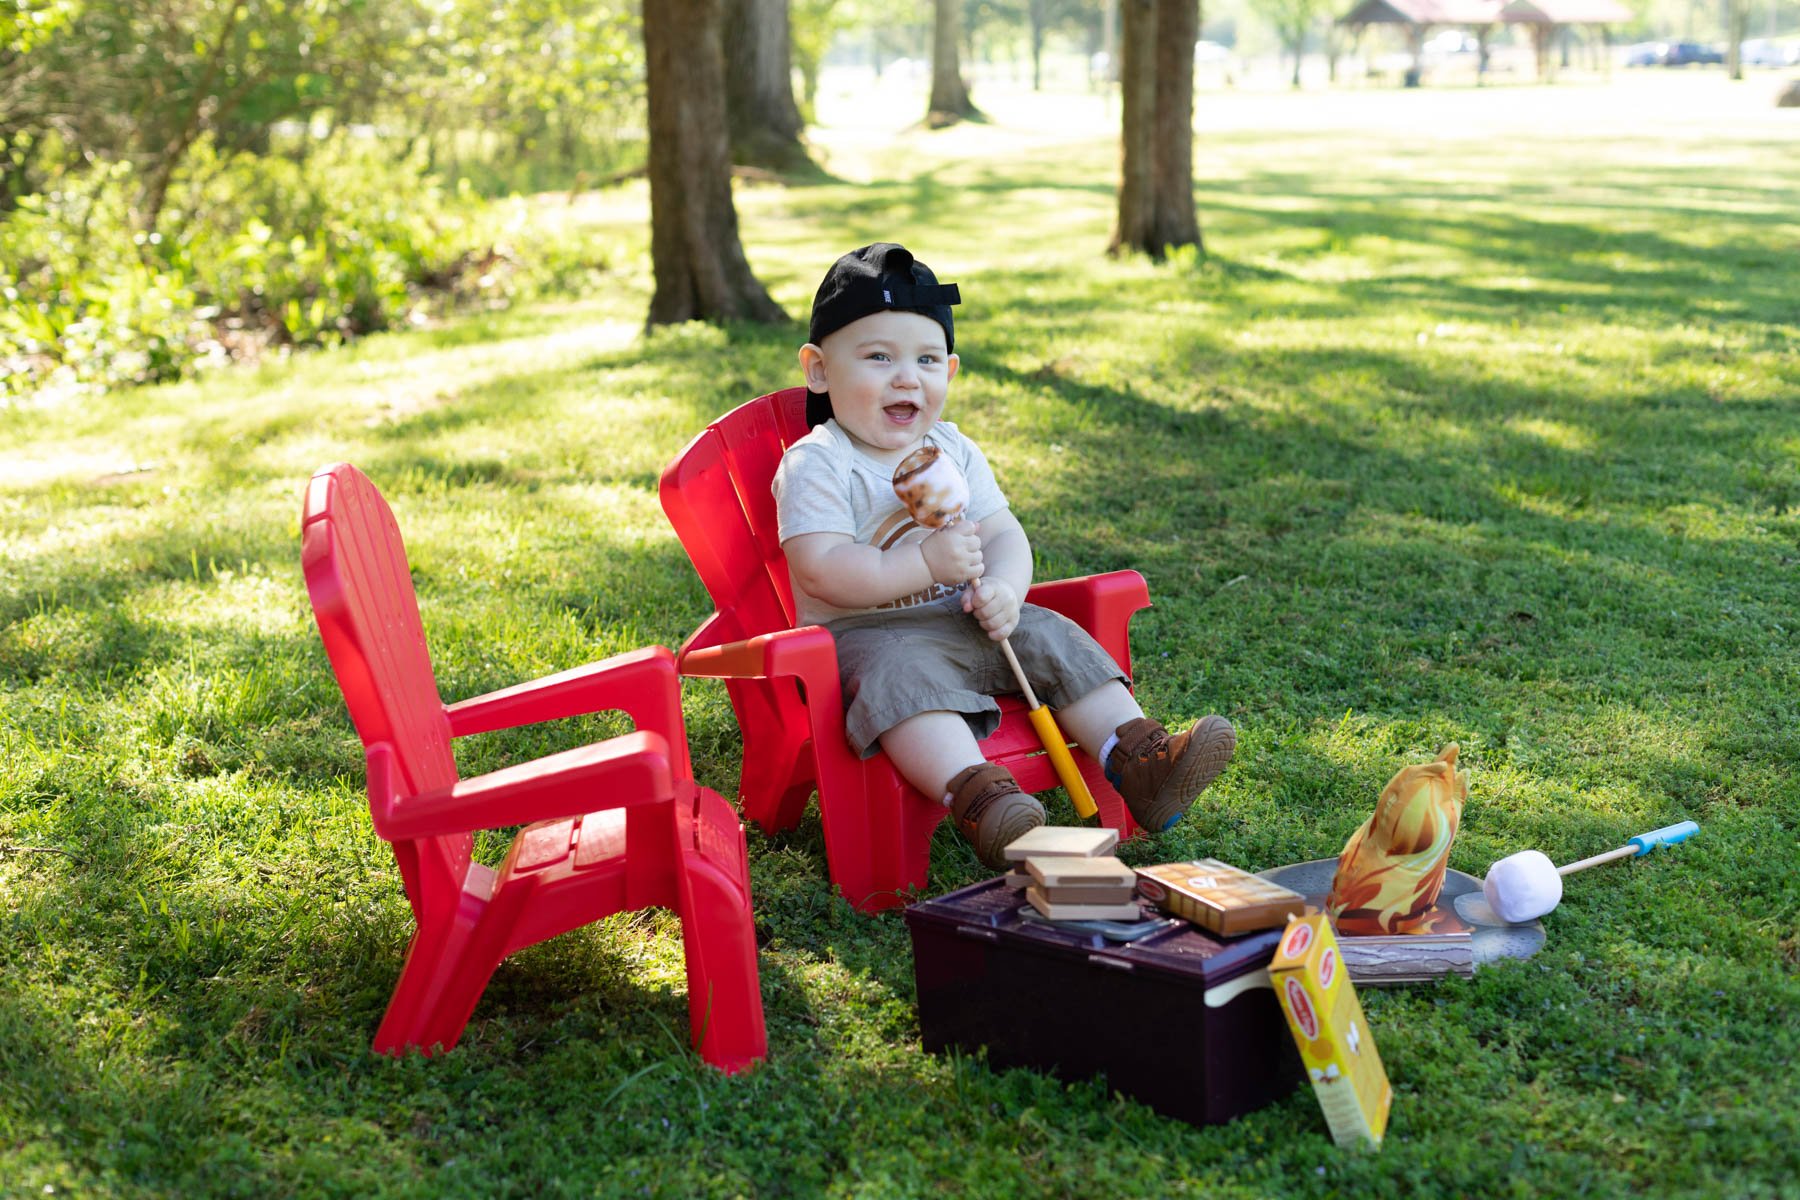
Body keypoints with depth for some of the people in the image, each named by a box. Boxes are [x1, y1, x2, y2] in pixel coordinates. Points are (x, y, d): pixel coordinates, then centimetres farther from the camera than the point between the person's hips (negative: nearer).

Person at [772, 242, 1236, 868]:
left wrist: (1003, 590, -17)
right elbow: (821, 568, -21)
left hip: (964, 623, 7)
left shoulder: (954, 451, 11)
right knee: (901, 676, -36)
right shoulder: (815, 464, -10)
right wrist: (927, 564, -27)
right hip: (864, 632, -7)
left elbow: (1004, 536, 7)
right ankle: (977, 795, -54)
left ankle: (1139, 758, -14)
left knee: (1054, 639, -9)